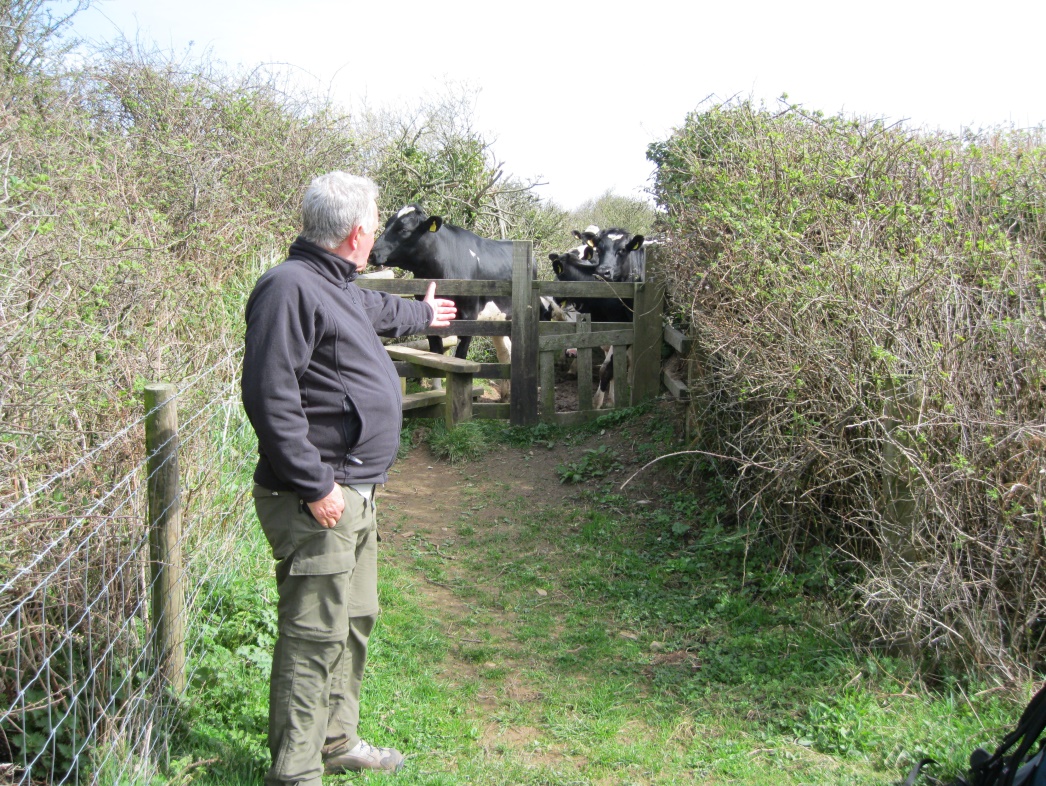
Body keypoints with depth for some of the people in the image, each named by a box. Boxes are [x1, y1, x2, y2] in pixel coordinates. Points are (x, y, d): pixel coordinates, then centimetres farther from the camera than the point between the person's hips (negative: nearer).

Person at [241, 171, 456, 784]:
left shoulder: (340, 287, 15)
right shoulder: (290, 287, -18)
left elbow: (379, 309, 40)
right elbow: (269, 396, -25)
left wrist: (422, 313, 58)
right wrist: (315, 485, -24)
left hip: (356, 493, 11)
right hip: (317, 501, -10)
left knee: (355, 623, 19)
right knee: (315, 637, -4)